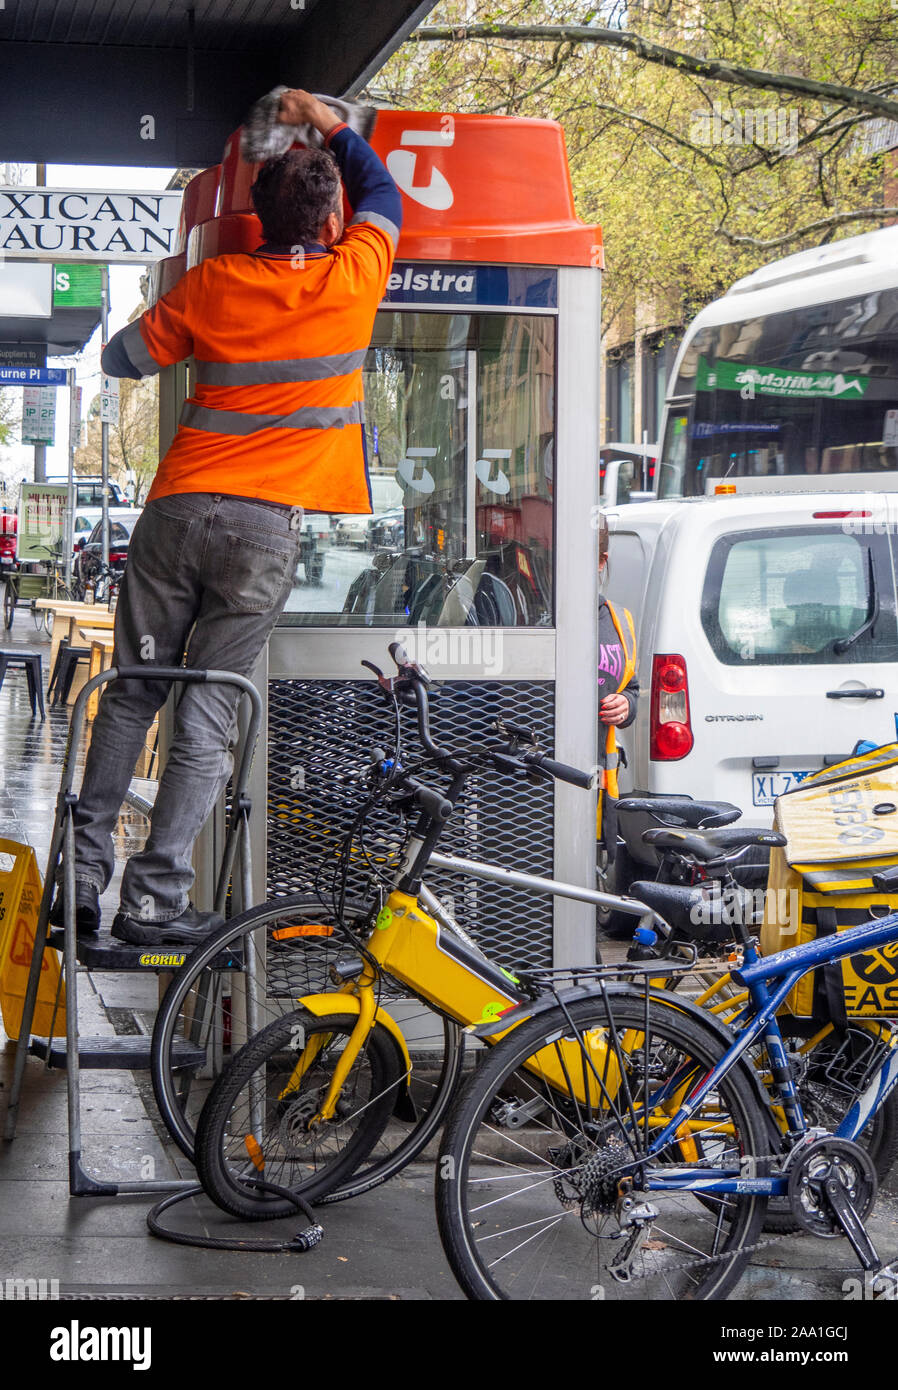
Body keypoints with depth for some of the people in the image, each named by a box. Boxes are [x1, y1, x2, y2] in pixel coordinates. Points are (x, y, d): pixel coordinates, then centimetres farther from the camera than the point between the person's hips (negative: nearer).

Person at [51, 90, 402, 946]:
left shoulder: (213, 283, 7)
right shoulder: (351, 278, 2)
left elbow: (123, 357, 17)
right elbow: (384, 197, 23)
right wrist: (329, 125, 36)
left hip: (177, 510, 3)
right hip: (267, 523, -3)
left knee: (131, 695, 12)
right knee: (208, 715, -1)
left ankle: (82, 878, 14)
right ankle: (154, 899, -3)